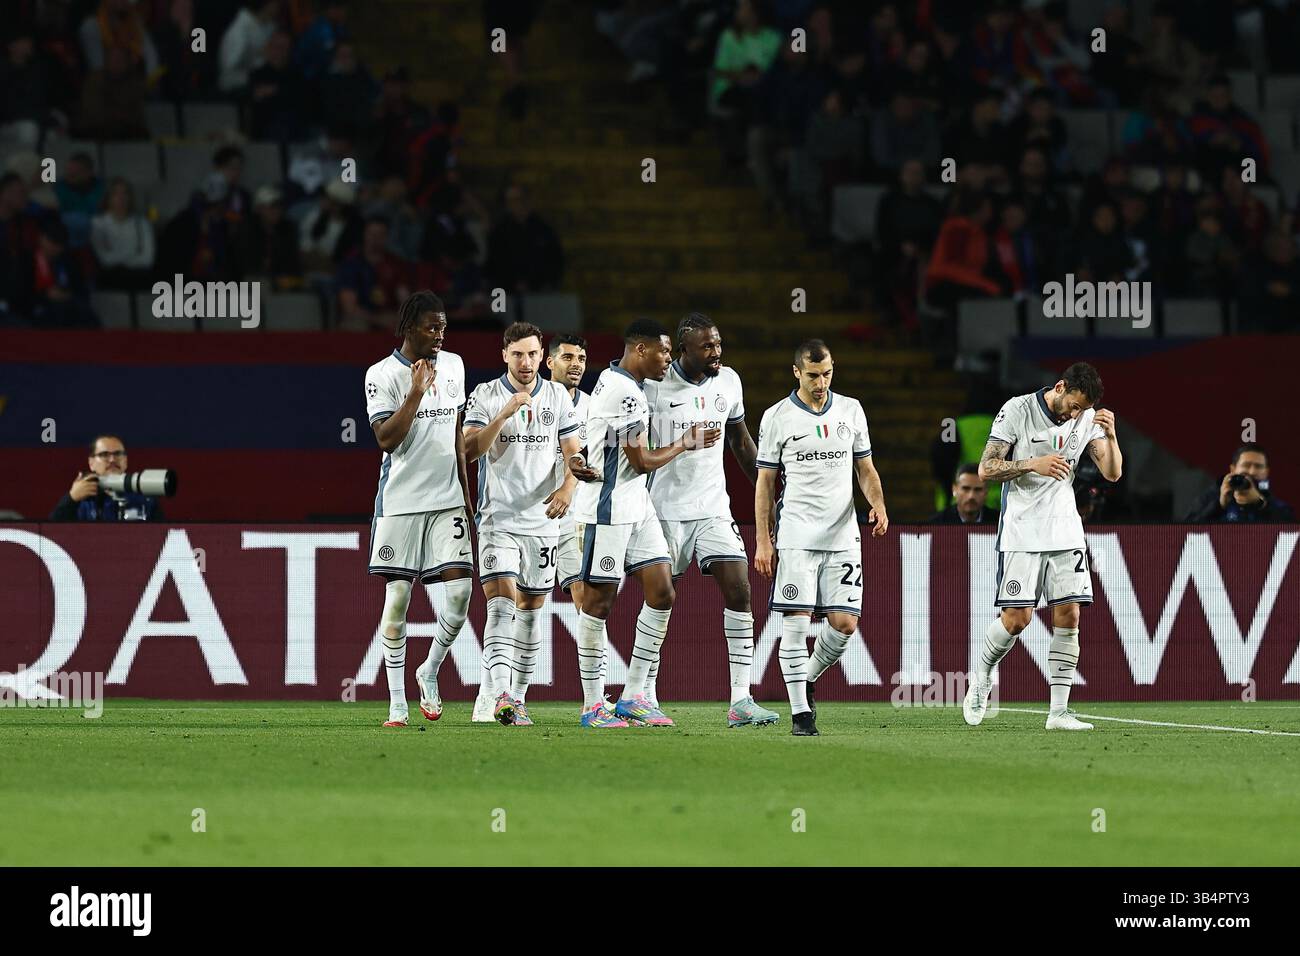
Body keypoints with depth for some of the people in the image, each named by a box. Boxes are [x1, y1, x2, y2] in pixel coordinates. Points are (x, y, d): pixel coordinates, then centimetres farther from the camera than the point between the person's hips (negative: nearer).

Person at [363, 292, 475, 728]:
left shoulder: (453, 365, 10)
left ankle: (429, 671, 16)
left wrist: (467, 495, 17)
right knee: (397, 596, -2)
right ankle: (397, 702, 4)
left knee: (459, 589, -8)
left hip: (448, 498, 4)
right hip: (400, 500, -4)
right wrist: (416, 392, -19)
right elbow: (387, 438, -15)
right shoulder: (382, 375, -6)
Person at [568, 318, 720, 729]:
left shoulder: (615, 381, 15)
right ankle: (593, 705, 3)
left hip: (635, 506, 10)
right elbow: (642, 461, -16)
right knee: (598, 601, -3)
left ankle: (634, 696, 9)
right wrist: (684, 445, 1)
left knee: (661, 594, 5)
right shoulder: (624, 391, -18)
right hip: (608, 508, -10)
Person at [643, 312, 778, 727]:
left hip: (713, 507, 4)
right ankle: (645, 697, 16)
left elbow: (741, 440, 18)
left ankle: (741, 700, -9)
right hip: (665, 509, -4)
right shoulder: (654, 385, -11)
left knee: (739, 591, -8)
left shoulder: (728, 381, 5)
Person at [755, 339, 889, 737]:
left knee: (844, 622, -3)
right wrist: (763, 541, -1)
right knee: (796, 622, -8)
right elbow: (765, 482, 4)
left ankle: (807, 679, 23)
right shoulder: (777, 417, 1)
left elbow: (865, 468, 17)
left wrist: (877, 504, -3)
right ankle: (800, 712, -3)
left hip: (843, 536, 3)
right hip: (796, 536, -3)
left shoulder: (851, 410, 10)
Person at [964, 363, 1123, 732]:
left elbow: (1112, 473, 2)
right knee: (1017, 618, -9)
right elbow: (986, 468, -11)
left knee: (1068, 615, -5)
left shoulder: (1087, 420, 4)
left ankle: (1059, 711, -2)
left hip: (1065, 531, 4)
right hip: (1021, 531, -4)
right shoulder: (1018, 410, -9)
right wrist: (1033, 464, -25)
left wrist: (1110, 435, -16)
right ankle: (982, 674, 21)